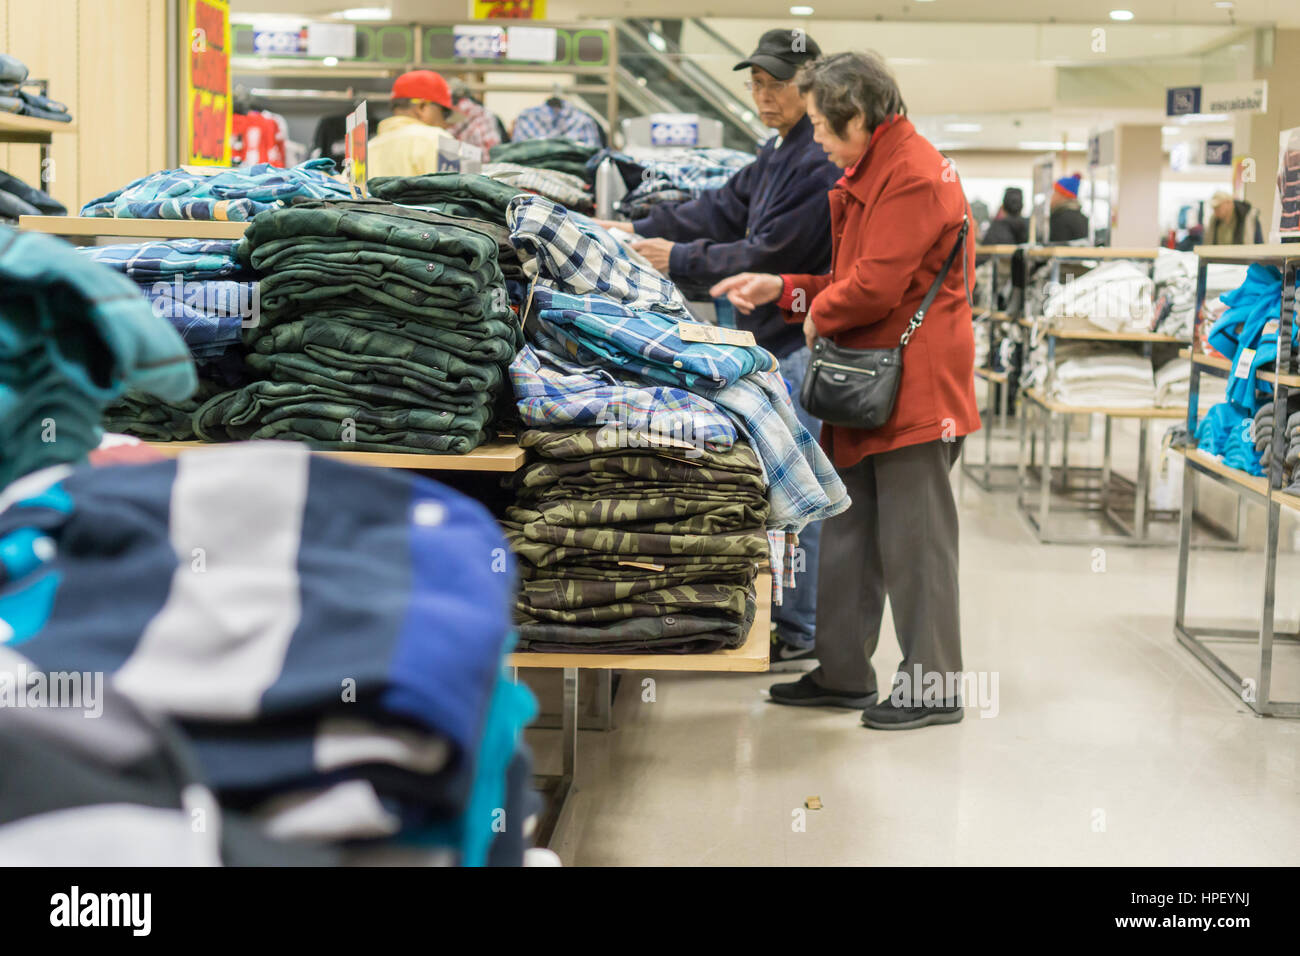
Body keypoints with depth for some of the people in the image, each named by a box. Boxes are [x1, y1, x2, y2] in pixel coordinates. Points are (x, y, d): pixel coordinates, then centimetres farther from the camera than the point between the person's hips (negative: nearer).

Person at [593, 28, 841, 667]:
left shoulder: (822, 162, -17)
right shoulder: (780, 151, 16)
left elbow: (770, 254, -19)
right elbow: (725, 208, 17)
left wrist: (679, 259, -13)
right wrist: (638, 230, 8)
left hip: (804, 342, -10)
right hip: (774, 337, 10)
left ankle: (798, 632, 4)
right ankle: (778, 615, 25)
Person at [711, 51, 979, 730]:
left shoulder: (913, 176, -15)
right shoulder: (870, 175, 20)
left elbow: (874, 287, -21)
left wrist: (818, 316, -4)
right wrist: (779, 290, 13)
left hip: (914, 387, -10)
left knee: (914, 542, -4)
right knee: (845, 536, 13)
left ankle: (934, 689, 6)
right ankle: (842, 674, 23)